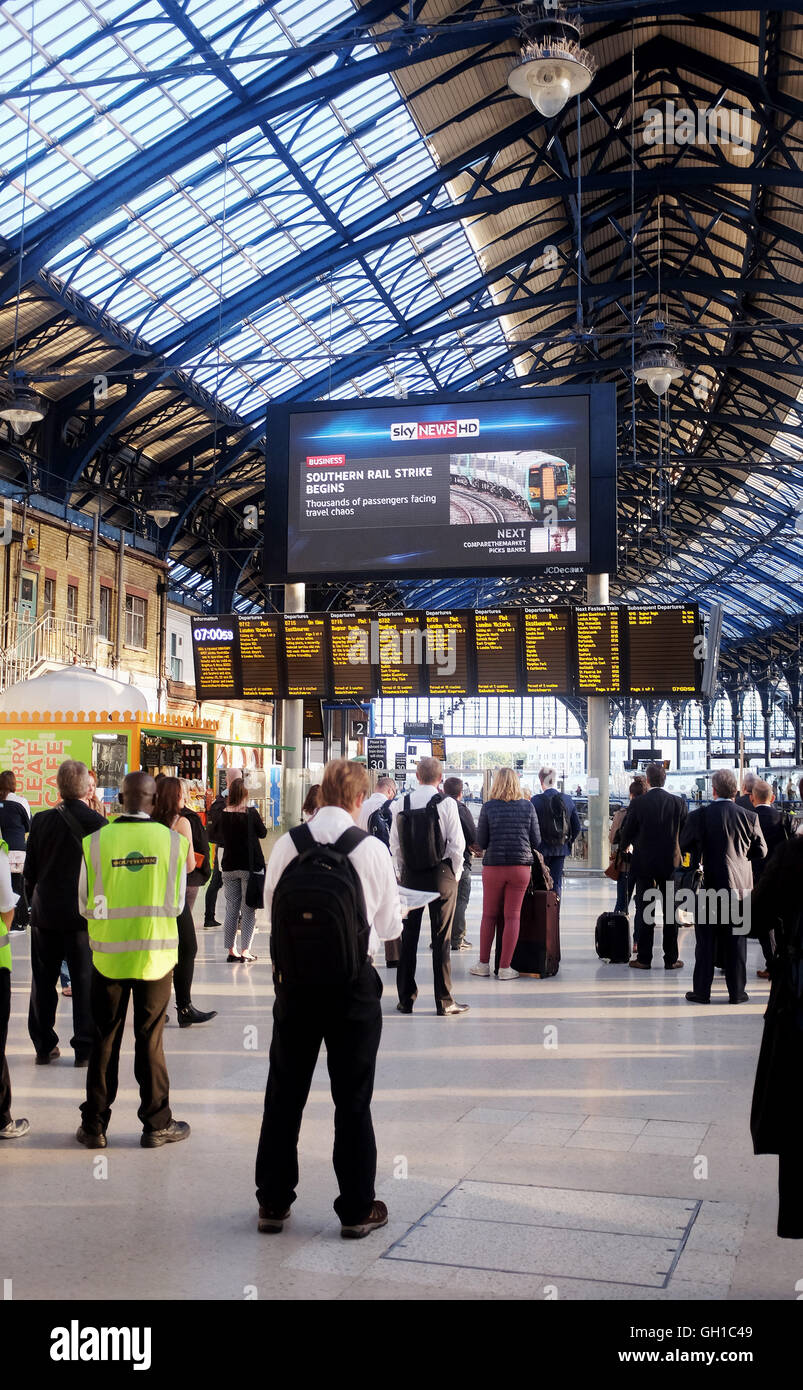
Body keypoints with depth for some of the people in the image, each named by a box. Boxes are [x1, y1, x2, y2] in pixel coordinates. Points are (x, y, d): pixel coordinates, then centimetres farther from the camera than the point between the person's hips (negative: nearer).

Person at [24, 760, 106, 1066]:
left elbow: (30, 870, 4)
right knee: (85, 982, 6)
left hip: (45, 914, 3)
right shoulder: (98, 823, -12)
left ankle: (44, 1047, 20)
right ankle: (85, 1049, 8)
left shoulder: (41, 821, -3)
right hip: (84, 914, -3)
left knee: (43, 982, 13)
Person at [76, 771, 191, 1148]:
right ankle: (157, 1125, 18)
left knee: (104, 1040, 12)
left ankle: (94, 1126, 18)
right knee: (150, 1041, 10)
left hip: (108, 954, 1)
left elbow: (85, 905, -2)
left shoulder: (95, 841, -7)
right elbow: (177, 904, -4)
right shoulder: (173, 841, -8)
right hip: (155, 954, -1)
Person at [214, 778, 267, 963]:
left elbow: (218, 839, 10)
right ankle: (245, 951, 1)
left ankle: (231, 951, 12)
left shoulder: (223, 814, -2)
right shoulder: (251, 813, -13)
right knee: (249, 910, 3)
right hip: (250, 865, -3)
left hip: (229, 866, 4)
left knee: (231, 909, 11)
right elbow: (263, 833, 2)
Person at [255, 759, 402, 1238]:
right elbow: (389, 925, -2)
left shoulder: (286, 846, -5)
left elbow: (272, 910, 4)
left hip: (294, 983, 2)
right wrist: (397, 915, 22)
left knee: (285, 1094, 14)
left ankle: (273, 1203, 24)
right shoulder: (372, 849, -10)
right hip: (352, 987, -2)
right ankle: (357, 1209, 18)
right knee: (353, 1099, 9)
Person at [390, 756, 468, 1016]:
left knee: (408, 937, 9)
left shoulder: (401, 804, 0)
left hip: (411, 876, 3)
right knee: (442, 938, 2)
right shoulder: (446, 803, -9)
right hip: (442, 874, -3)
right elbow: (457, 843, -9)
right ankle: (444, 1002, 6)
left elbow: (395, 844, 3)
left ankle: (405, 999, 15)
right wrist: (455, 873, 5)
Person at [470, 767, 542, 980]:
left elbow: (481, 842, -1)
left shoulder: (489, 807, -4)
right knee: (512, 916, 4)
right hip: (521, 866, 1)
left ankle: (484, 964, 17)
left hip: (493, 866, 0)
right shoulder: (528, 807, 0)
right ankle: (505, 967, 4)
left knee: (489, 915, 11)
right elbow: (536, 842, 3)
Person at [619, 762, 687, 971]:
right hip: (669, 862, 2)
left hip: (644, 862, -2)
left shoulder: (638, 803, -10)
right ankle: (671, 959, 11)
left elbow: (625, 834, -5)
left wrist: (626, 844, 17)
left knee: (644, 911, 5)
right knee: (670, 912, 8)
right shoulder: (677, 802, -4)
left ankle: (644, 958, 7)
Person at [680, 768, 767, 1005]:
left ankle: (701, 991, 11)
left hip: (707, 886, -1)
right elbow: (761, 851, 3)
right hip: (739, 886, 1)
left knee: (706, 940, 7)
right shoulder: (749, 817, -5)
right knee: (736, 940, 9)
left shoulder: (700, 816, -9)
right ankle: (736, 992, 13)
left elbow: (684, 844, 0)